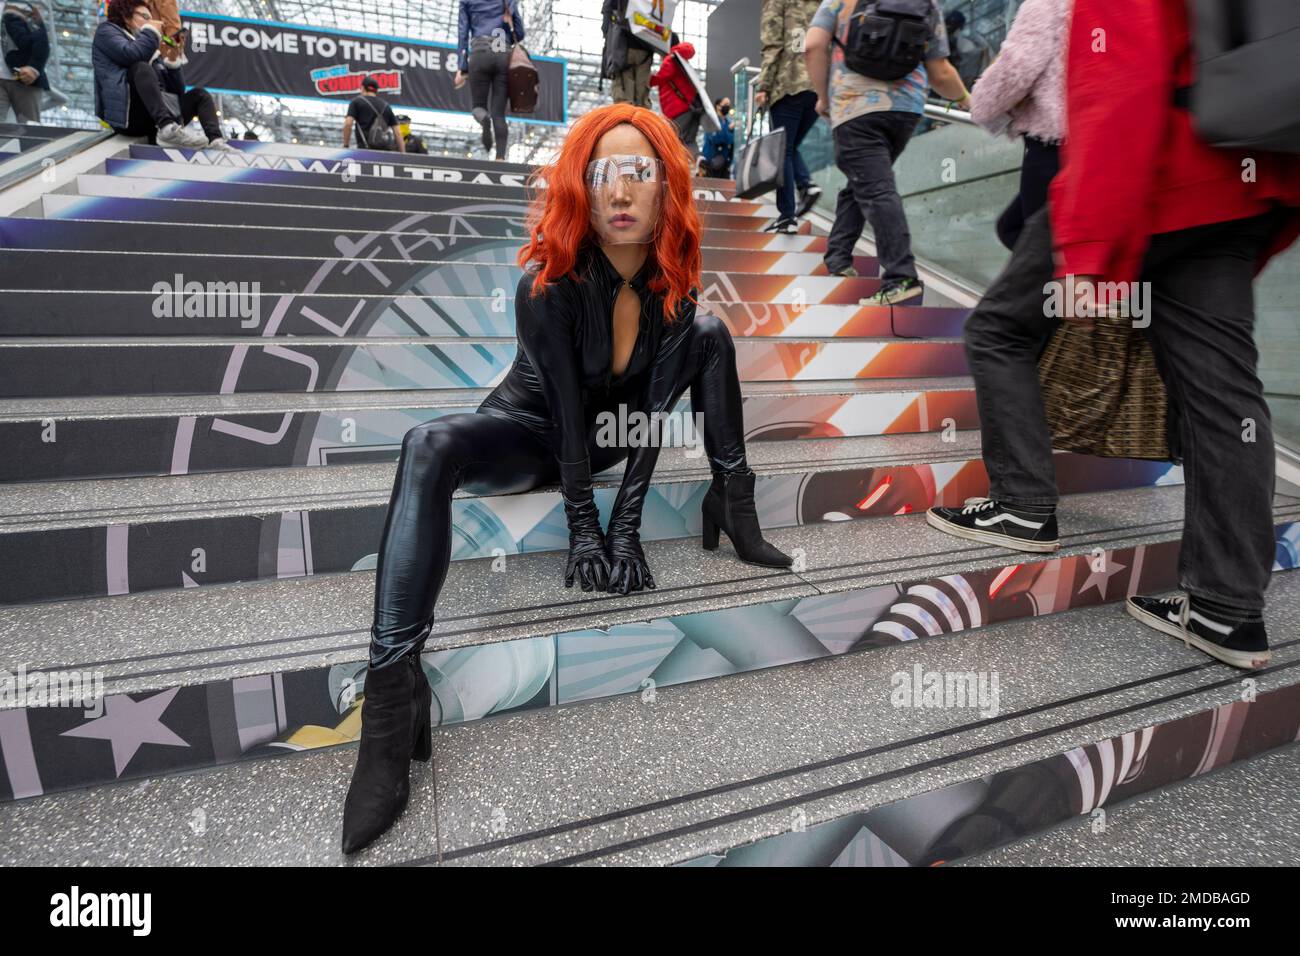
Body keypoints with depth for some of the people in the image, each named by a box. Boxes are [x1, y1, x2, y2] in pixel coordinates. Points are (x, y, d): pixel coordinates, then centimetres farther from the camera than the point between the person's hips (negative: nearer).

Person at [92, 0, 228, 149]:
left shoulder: (152, 51, 30)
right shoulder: (107, 30, 15)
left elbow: (178, 92, 19)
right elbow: (130, 54, -10)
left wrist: (174, 60, 9)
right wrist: (151, 32, 4)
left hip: (153, 123, 6)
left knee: (199, 94, 4)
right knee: (141, 67, -25)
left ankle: (216, 142, -28)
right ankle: (168, 128, -49)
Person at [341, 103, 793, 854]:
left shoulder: (675, 277, -13)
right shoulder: (549, 282, -25)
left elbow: (658, 405, -17)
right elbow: (566, 405, -25)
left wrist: (627, 523, -23)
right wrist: (582, 528, -25)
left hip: (613, 426, 5)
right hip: (534, 430, -4)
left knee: (711, 334, -3)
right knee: (429, 449, -36)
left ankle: (733, 506, -2)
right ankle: (395, 690, -41)